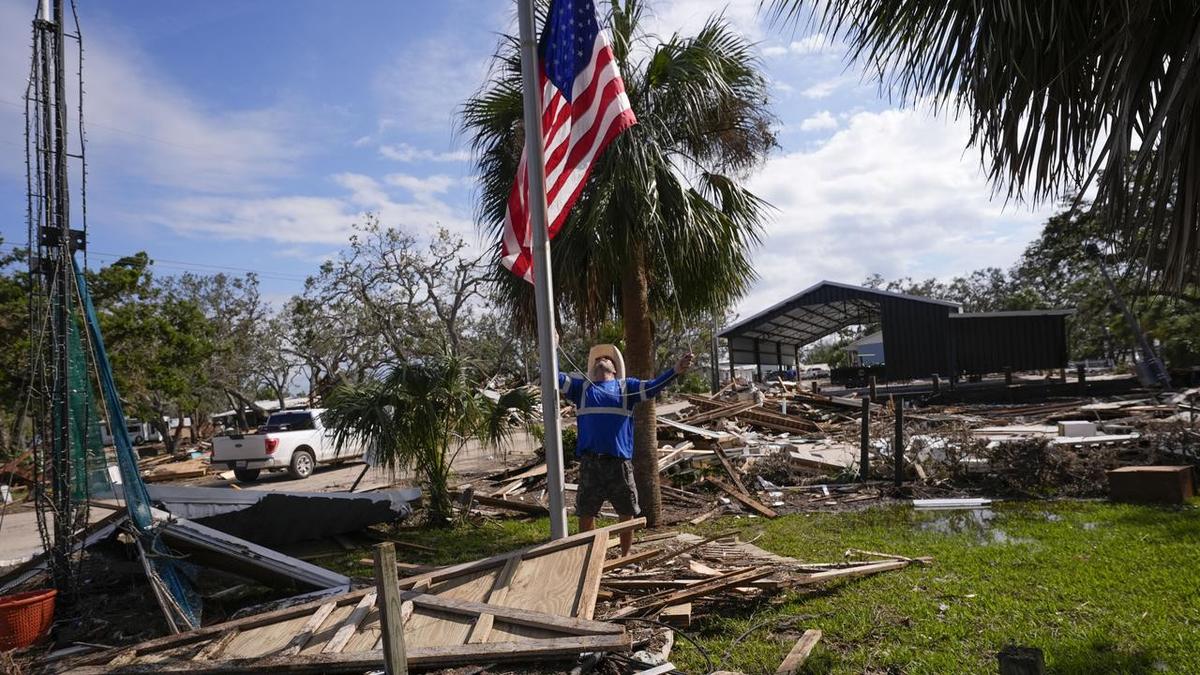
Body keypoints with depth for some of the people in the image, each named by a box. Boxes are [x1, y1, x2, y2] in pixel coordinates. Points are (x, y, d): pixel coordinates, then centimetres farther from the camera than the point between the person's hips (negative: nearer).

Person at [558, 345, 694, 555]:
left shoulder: (626, 386, 12)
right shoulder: (581, 387, 15)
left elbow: (653, 387, -2)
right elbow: (555, 377, 6)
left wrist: (676, 370, -19)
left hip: (620, 463, 0)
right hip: (589, 463, 0)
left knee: (627, 515, 10)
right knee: (585, 515, 7)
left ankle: (625, 557, 27)